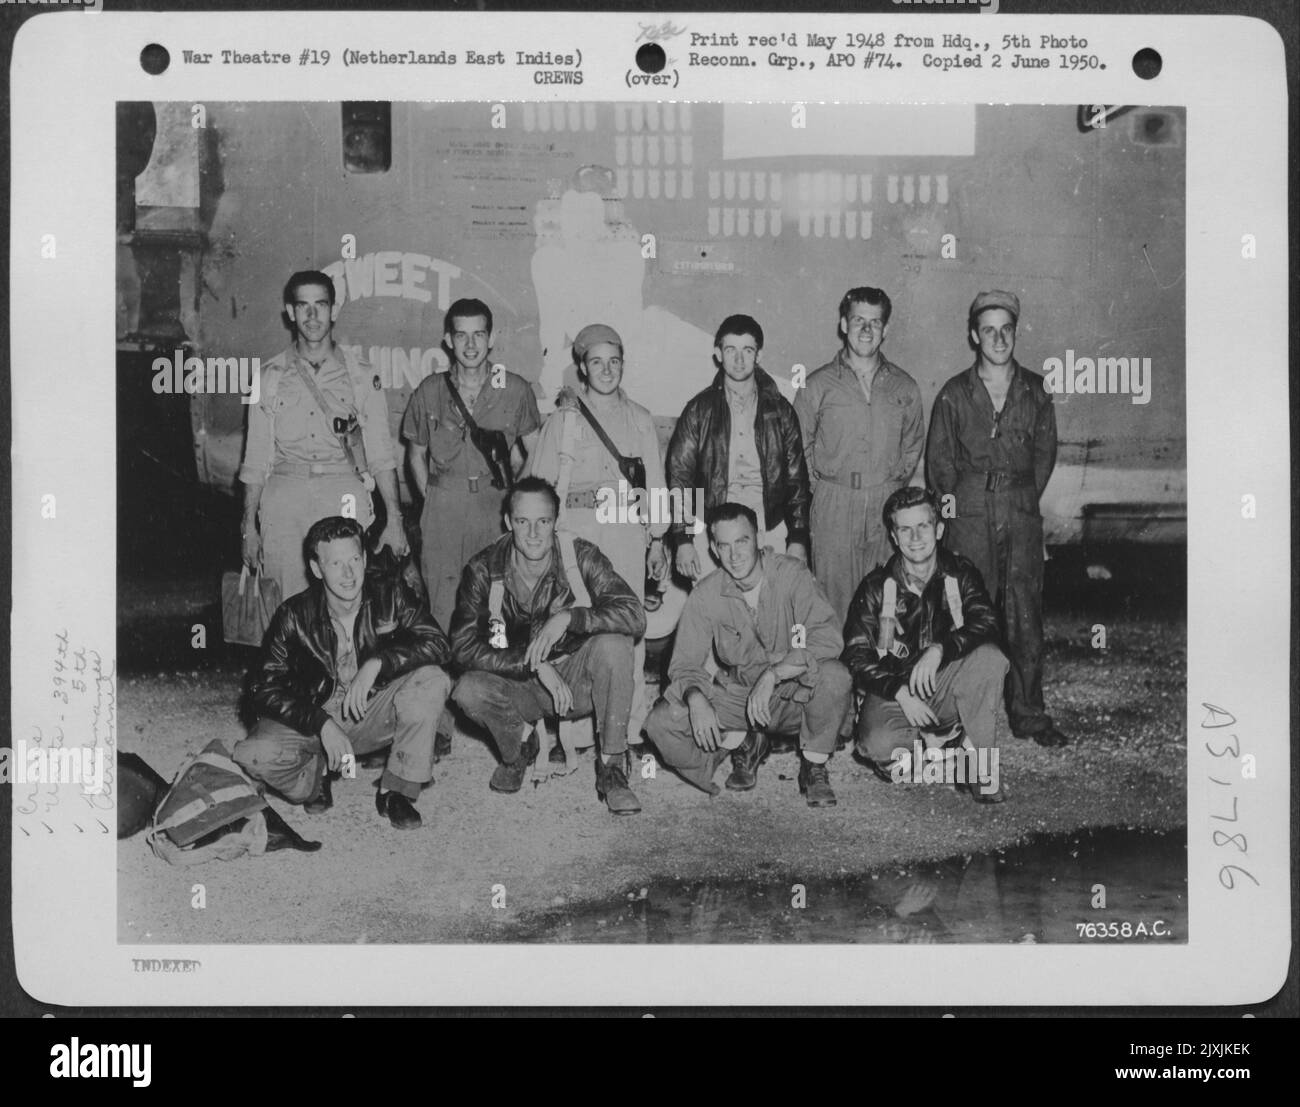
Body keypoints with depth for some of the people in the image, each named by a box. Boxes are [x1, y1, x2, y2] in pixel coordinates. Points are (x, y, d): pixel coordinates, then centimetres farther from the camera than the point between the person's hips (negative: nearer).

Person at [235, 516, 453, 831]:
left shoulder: (390, 594, -10)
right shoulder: (295, 615, -12)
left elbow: (436, 643, -20)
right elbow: (267, 690, -14)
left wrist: (377, 663, -34)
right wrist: (322, 724, -27)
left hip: (373, 716, 1)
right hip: (313, 717, -1)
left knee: (432, 680, -27)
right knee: (253, 757, -30)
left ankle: (398, 792, -13)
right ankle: (315, 778, 6)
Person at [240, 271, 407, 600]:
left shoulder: (360, 376, 8)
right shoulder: (271, 377, 10)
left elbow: (381, 454, 7)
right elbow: (255, 458, 11)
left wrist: (394, 520, 0)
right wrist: (249, 526, 6)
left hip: (345, 498, -1)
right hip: (284, 498, 1)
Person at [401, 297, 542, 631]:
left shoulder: (516, 390, 3)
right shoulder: (429, 392, 7)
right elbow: (416, 455, 17)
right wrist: (433, 499, 7)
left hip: (497, 505, -1)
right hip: (443, 506, 1)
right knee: (444, 609, -2)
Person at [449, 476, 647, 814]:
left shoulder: (581, 556, -13)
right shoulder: (484, 570, -12)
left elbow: (635, 615, -24)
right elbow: (464, 646, -18)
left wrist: (568, 617, -36)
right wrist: (535, 665, -27)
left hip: (576, 681, -1)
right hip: (516, 684, 1)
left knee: (613, 643, -31)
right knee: (469, 690, -30)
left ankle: (612, 769, -17)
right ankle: (519, 745, 7)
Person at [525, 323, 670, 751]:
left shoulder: (640, 420, 15)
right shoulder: (562, 420, 8)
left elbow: (655, 484, 16)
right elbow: (537, 485, 8)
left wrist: (657, 540, 12)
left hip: (627, 531, 2)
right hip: (574, 531, -2)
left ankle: (631, 728, 1)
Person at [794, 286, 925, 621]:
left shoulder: (905, 388, 9)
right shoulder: (818, 386, 2)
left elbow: (913, 444, 21)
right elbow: (799, 446, 9)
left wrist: (897, 479, 12)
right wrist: (819, 484, 3)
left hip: (888, 505, 2)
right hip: (833, 505, -2)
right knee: (834, 594, -3)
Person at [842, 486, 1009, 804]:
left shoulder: (960, 575, -3)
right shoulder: (876, 587, -5)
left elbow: (986, 624, -20)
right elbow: (857, 656, -8)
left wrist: (939, 649, -36)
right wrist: (901, 692, -22)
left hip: (944, 688, 1)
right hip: (892, 690, 0)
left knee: (990, 657, -31)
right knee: (878, 747, -32)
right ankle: (929, 739, 3)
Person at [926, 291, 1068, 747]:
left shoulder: (1035, 391, 10)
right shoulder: (954, 395, 6)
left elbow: (1045, 452, 13)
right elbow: (938, 458, 9)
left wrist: (1026, 496, 5)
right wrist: (950, 497, -1)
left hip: (1022, 513, 1)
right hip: (970, 516, -1)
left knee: (1025, 612, 0)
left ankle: (1028, 712, 8)